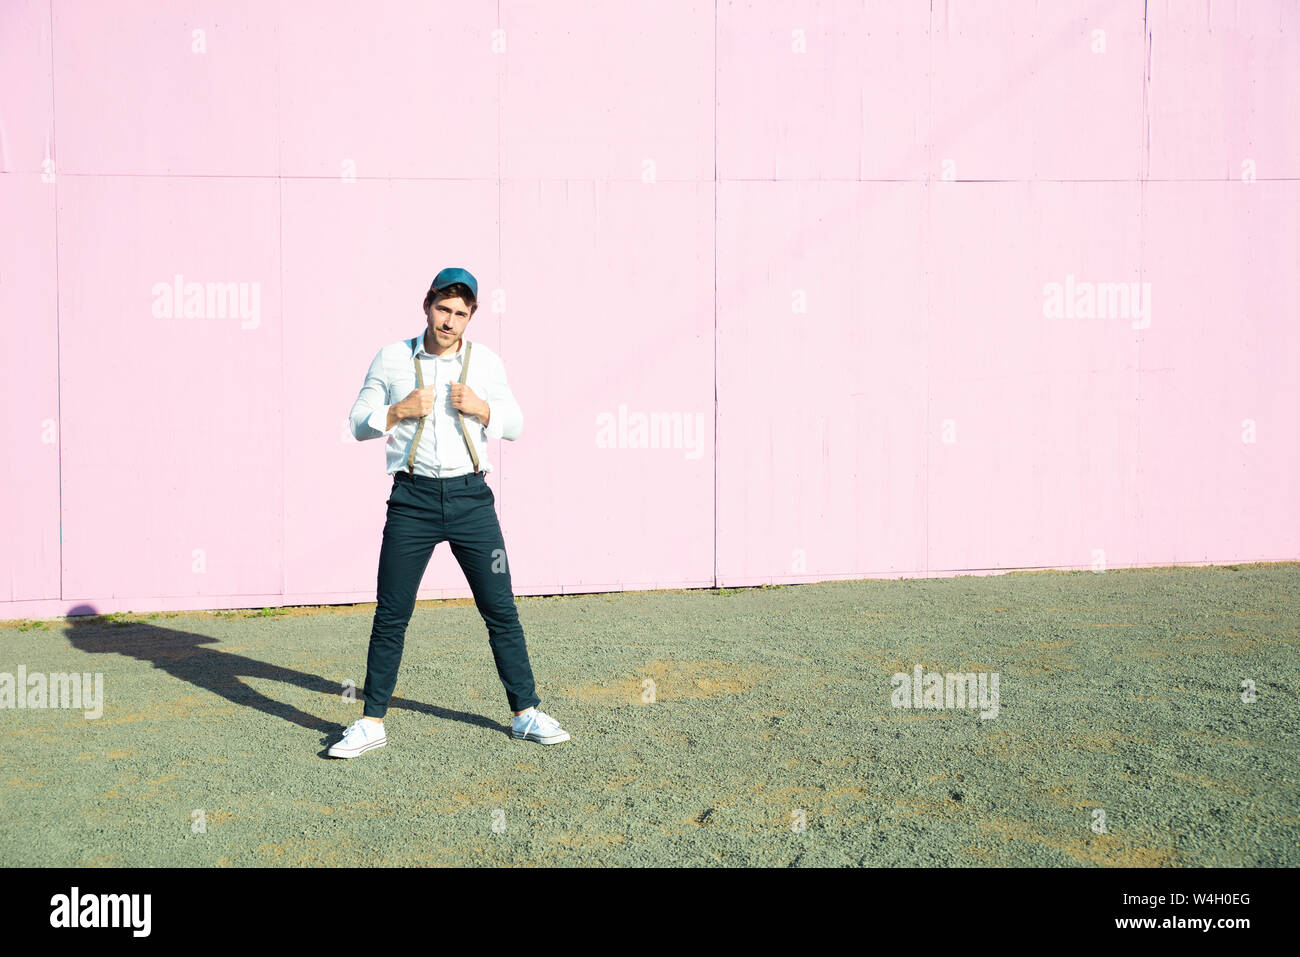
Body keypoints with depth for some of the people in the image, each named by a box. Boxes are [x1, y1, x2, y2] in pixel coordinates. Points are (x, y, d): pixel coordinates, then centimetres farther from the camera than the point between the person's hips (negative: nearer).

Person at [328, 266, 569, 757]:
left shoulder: (486, 361, 8)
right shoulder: (391, 358, 5)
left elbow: (514, 424, 11)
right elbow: (359, 423, 7)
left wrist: (480, 408, -8)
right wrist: (400, 411, -11)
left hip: (471, 496, 1)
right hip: (412, 499, -1)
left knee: (501, 609, 2)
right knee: (391, 614, 2)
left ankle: (525, 713, 13)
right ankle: (372, 721, 14)